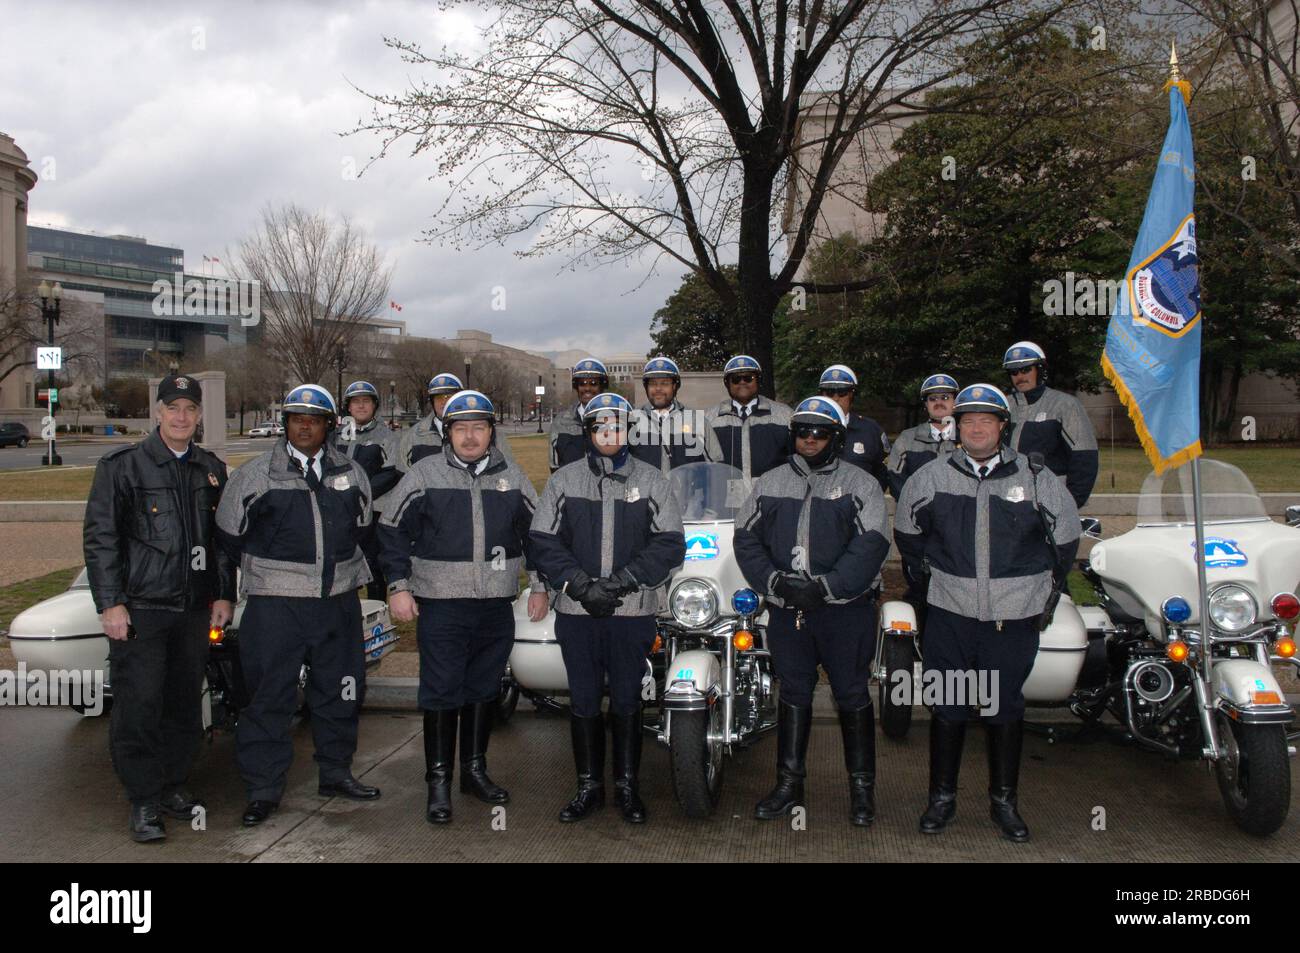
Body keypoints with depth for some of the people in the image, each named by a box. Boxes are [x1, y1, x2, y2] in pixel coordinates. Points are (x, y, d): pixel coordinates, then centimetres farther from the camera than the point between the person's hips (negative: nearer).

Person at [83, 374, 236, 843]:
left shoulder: (212, 469, 11)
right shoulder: (122, 465, -2)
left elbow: (223, 537, 17)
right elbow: (100, 537, -5)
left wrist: (224, 595, 11)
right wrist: (110, 604, -11)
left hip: (194, 608, 4)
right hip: (140, 607, -4)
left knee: (185, 703, 10)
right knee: (139, 705, -3)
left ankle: (172, 786, 25)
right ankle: (143, 802, 8)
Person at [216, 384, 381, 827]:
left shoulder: (351, 473, 8)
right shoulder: (254, 474, -2)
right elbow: (230, 533, 6)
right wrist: (263, 571, 10)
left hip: (339, 599, 4)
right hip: (274, 603, -4)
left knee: (339, 690, 13)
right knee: (269, 695, -1)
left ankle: (336, 772, 29)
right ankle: (263, 788, 10)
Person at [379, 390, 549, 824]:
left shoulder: (511, 477, 9)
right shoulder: (424, 475, 0)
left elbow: (536, 531, 16)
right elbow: (393, 531, 3)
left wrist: (539, 586, 12)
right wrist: (398, 587, -3)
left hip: (497, 605, 3)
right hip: (440, 604, -3)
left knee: (485, 690, 12)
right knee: (441, 691, -2)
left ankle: (475, 770, 26)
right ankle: (439, 780, 8)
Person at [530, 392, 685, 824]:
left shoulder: (651, 481, 4)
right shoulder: (563, 480, 6)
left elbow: (670, 545, -3)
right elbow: (543, 542, 1)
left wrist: (619, 581, -14)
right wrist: (580, 585, -13)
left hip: (633, 612, -1)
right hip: (577, 611, 1)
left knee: (626, 702, 7)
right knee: (583, 702, 8)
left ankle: (627, 787, 21)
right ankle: (589, 787, 21)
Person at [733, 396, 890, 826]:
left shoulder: (860, 484, 1)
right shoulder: (769, 483, 12)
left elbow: (870, 545, -10)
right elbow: (746, 537, 7)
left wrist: (826, 588, -18)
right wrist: (776, 581, -9)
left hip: (845, 609, -3)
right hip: (786, 610, 3)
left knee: (852, 694, 3)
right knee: (793, 692, 11)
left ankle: (862, 788, 15)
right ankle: (789, 784, 20)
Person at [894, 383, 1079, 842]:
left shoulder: (1036, 477, 1)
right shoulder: (931, 477, 2)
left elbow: (1065, 537, 14)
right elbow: (907, 531, 18)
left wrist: (1046, 592, 14)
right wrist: (927, 573, 15)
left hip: (1015, 616, 0)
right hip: (950, 614, 0)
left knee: (1006, 708, 9)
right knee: (947, 707, 7)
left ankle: (1004, 801, 23)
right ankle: (942, 798, 21)